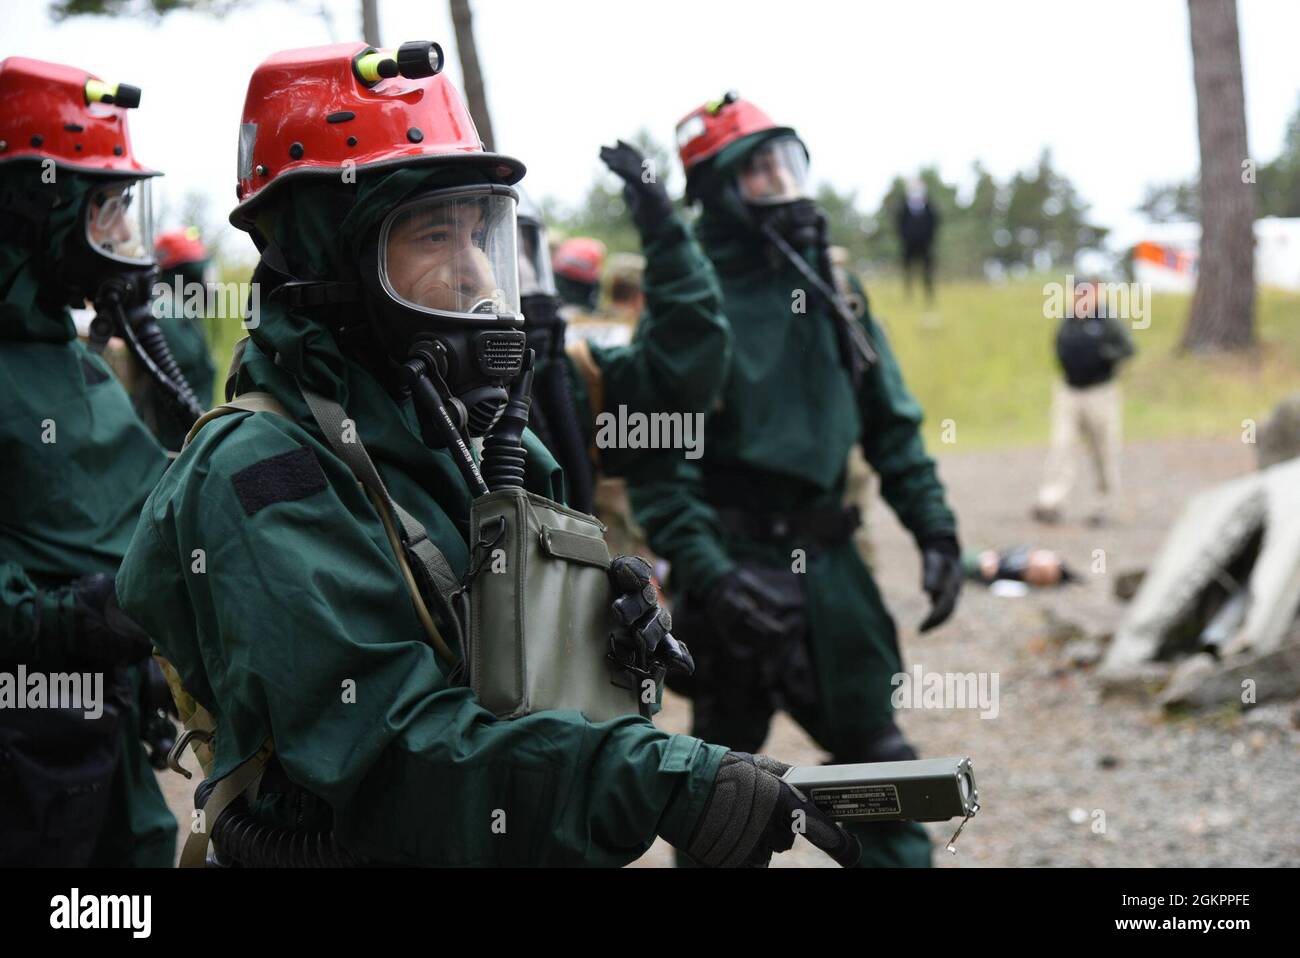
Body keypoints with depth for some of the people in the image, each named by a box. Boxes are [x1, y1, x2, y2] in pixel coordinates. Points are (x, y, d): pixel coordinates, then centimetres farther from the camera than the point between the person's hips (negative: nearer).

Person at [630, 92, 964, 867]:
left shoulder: (831, 291, 9)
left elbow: (891, 424, 12)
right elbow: (656, 464, -15)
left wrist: (935, 529, 2)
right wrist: (709, 575, -24)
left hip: (829, 563, 6)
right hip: (739, 564, -5)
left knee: (879, 757, 9)